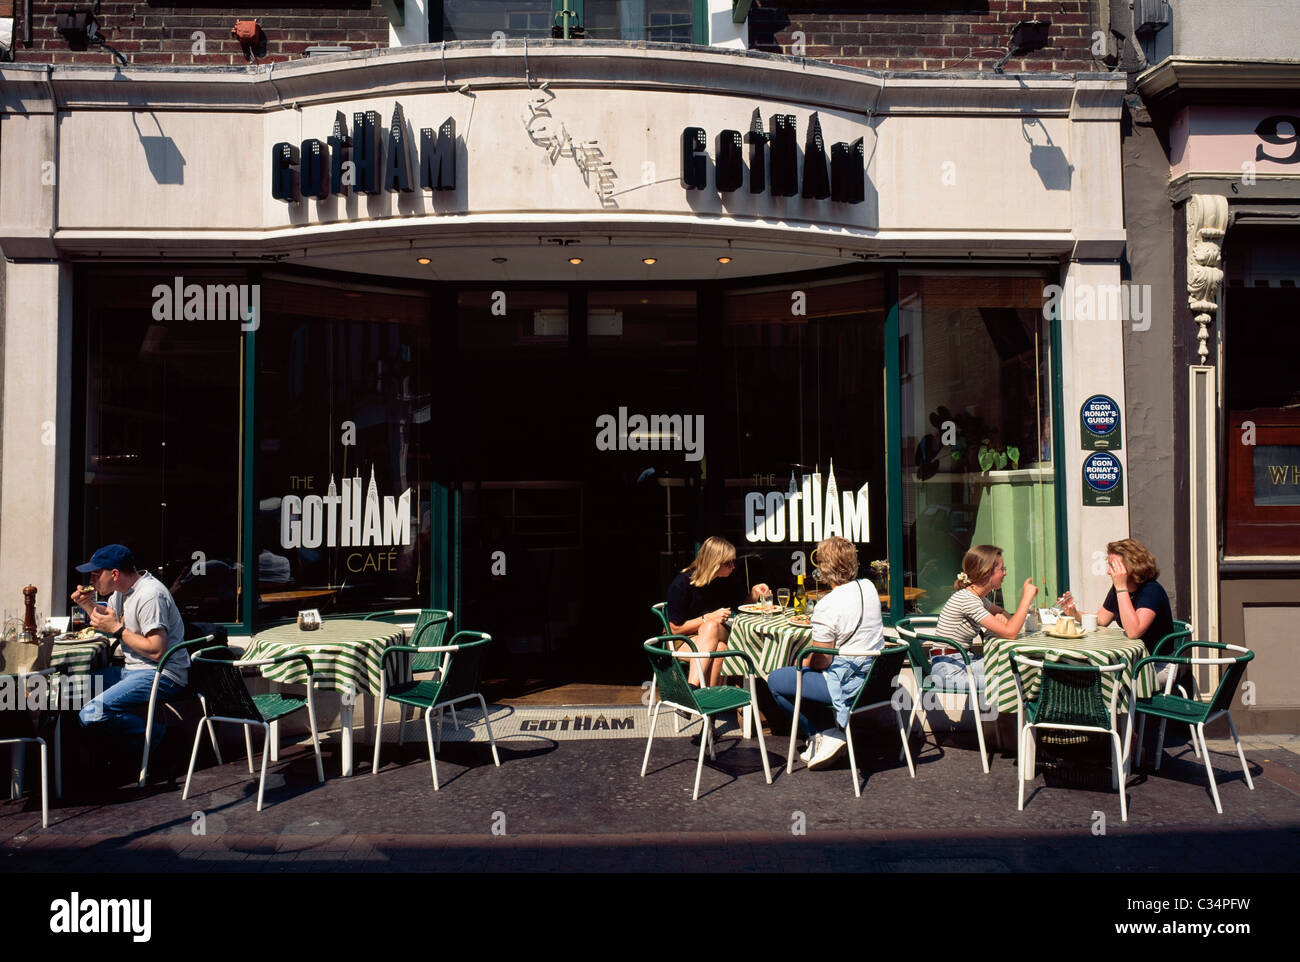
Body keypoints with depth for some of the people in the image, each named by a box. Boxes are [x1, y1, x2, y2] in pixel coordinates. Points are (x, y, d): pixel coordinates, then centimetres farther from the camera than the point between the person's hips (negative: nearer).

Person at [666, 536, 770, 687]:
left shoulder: (728, 579, 0)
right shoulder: (682, 583, -14)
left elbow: (743, 601, 20)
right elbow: (675, 629, -11)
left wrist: (754, 592, -2)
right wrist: (708, 618, -18)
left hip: (720, 635, 4)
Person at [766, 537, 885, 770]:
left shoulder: (827, 606, -24)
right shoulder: (868, 587, 1)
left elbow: (822, 662, -18)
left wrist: (804, 663, 4)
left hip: (848, 684, -9)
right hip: (874, 676, 9)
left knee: (776, 680, 5)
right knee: (804, 671, 28)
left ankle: (818, 738, 7)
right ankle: (838, 729, 17)